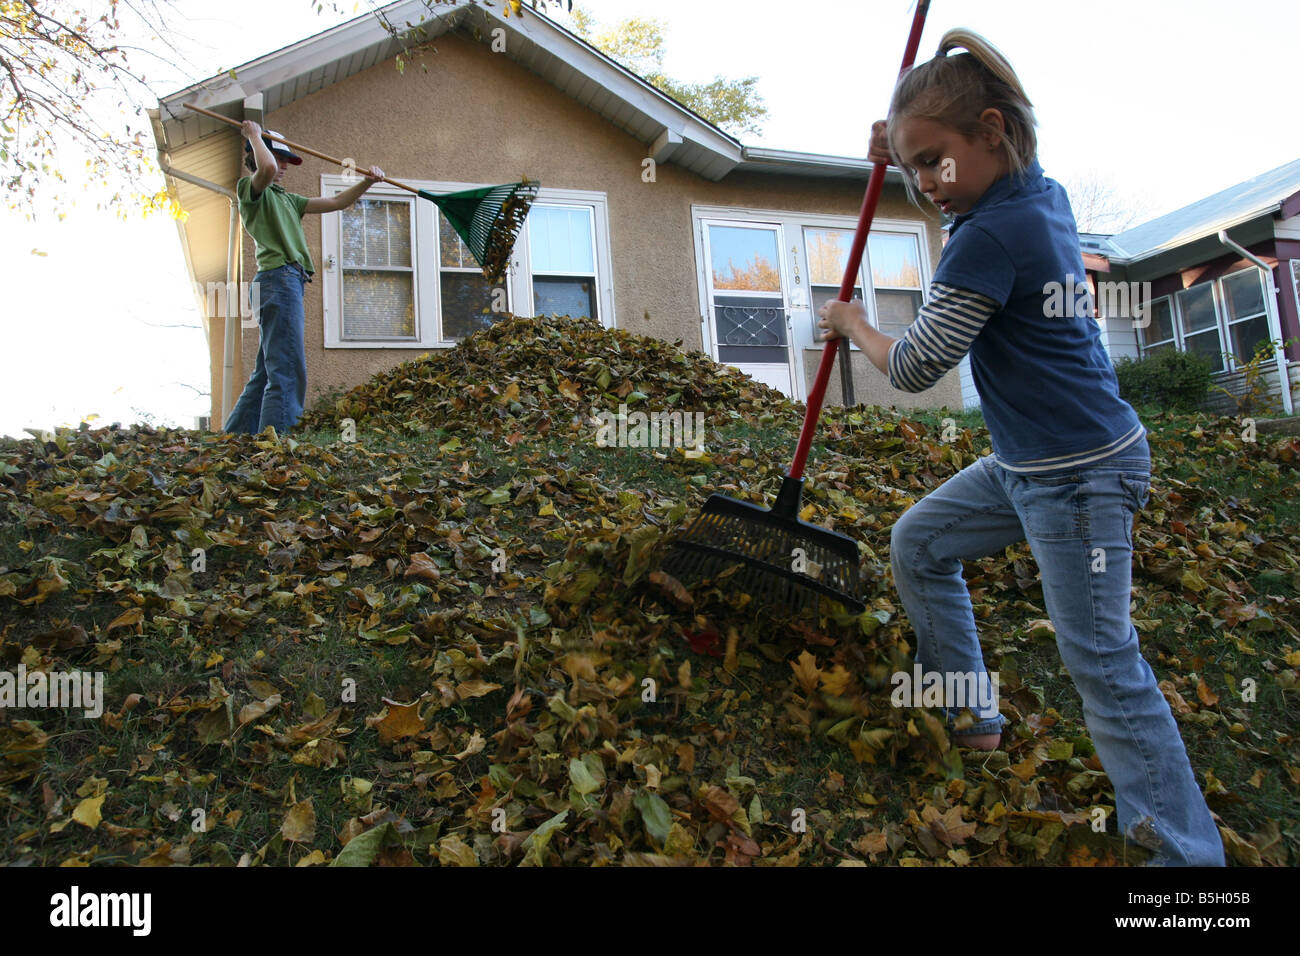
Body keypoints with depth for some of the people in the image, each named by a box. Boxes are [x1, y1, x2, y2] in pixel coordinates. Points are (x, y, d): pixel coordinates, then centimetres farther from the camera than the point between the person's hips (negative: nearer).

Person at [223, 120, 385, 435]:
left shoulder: (286, 198, 28)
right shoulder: (249, 188, 3)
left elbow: (334, 202, 24)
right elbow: (267, 167, -20)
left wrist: (367, 182, 11)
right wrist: (255, 135, -3)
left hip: (288, 282, 9)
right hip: (278, 277, -9)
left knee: (267, 373, 10)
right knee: (288, 373, -18)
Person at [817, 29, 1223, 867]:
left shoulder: (990, 238, -23)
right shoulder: (1042, 193, 4)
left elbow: (915, 369, -18)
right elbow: (971, 194, 29)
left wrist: (852, 324, 2)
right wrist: (902, 155, 12)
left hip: (1080, 474, -10)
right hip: (1029, 462, 10)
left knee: (1101, 660, -3)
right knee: (918, 543, 15)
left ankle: (1186, 848, 11)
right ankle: (969, 715, 25)